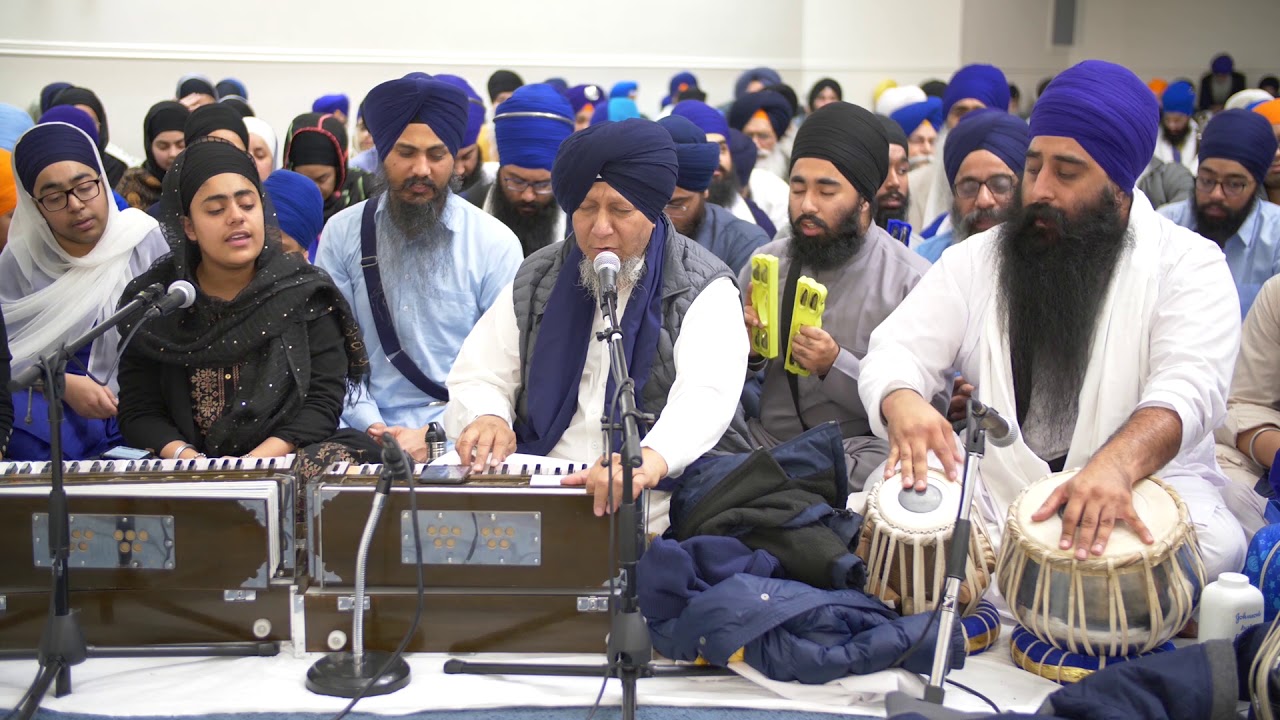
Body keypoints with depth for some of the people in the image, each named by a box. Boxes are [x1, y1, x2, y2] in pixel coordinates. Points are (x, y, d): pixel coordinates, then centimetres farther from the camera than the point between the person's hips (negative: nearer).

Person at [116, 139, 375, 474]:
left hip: (287, 457, 0)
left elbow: (323, 399, -4)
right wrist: (190, 460, -16)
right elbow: (138, 412, 4)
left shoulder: (307, 291, 2)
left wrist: (256, 460, -18)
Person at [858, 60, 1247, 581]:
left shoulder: (1187, 264, -2)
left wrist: (1118, 463, -41)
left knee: (1216, 544, -32)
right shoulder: (977, 259, 8)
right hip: (997, 494, 2)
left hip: (1145, 485, -1)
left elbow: (1190, 384, -19)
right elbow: (897, 351, 0)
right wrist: (902, 401, -28)